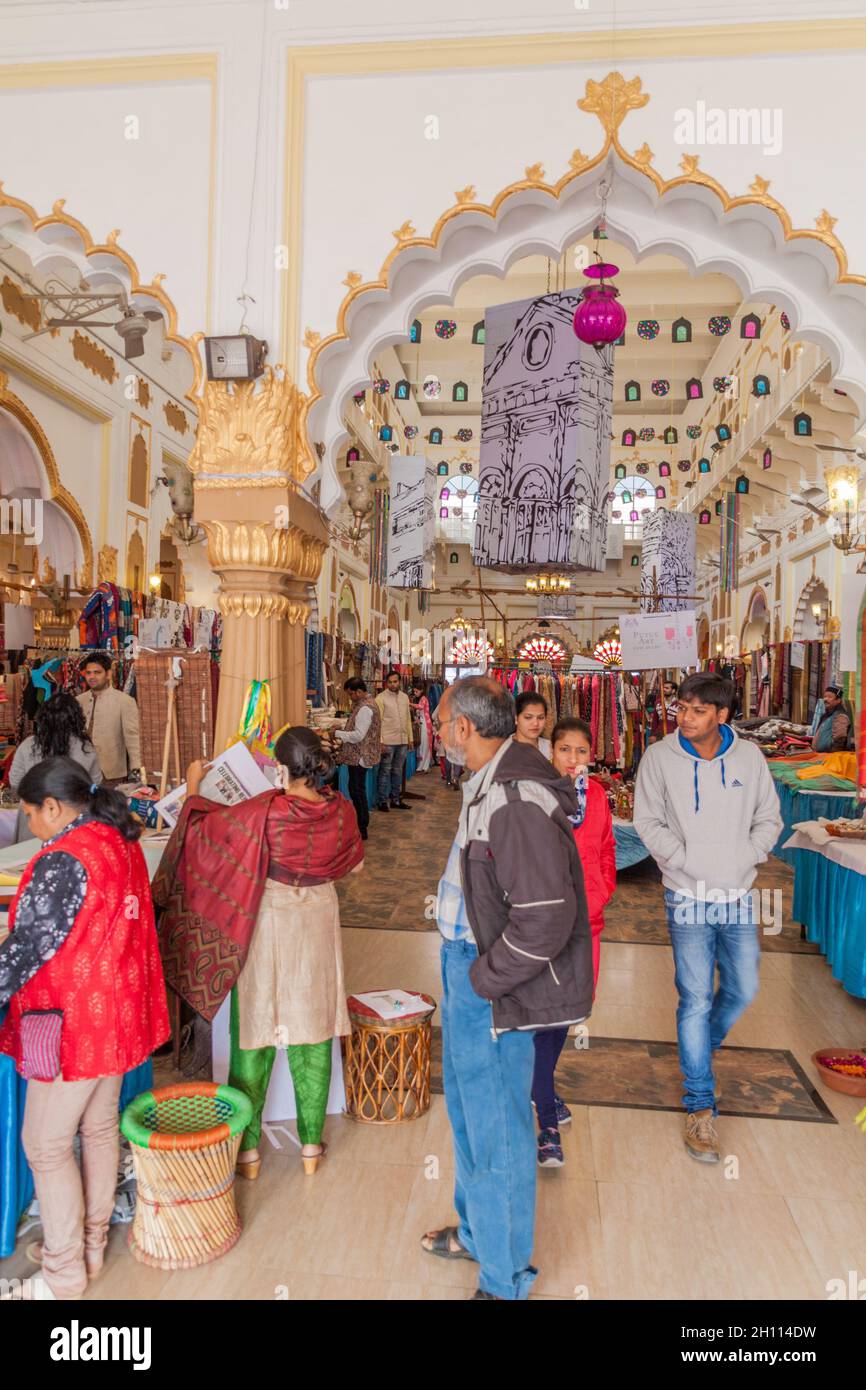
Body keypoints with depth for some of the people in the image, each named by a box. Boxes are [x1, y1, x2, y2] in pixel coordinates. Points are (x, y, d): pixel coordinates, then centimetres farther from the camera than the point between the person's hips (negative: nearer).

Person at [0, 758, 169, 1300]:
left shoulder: (63, 859, -24)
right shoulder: (124, 844, 4)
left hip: (72, 1023, -9)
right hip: (118, 1011, 9)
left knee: (46, 1145, 9)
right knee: (100, 1127, 21)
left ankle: (65, 1274, 23)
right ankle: (92, 1244, 38)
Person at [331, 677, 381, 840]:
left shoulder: (365, 708, -21)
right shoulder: (367, 703, 12)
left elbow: (358, 735, -24)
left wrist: (338, 733, -14)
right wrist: (343, 738, 11)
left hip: (359, 757, -10)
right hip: (359, 755, 10)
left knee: (357, 791, -2)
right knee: (357, 790, 17)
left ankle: (361, 830, 5)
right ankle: (360, 824, 26)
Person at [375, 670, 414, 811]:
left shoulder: (404, 697, 9)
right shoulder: (381, 698, -8)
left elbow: (408, 719, 14)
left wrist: (410, 738, 11)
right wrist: (380, 742, -16)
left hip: (402, 741, 5)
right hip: (388, 741, -5)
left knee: (398, 771, 13)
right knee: (385, 771, 2)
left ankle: (396, 800, 22)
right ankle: (383, 801, 11)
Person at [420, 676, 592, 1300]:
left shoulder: (519, 799, -27)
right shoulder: (487, 785, 6)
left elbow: (546, 918, -30)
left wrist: (482, 978, -20)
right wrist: (461, 963, 14)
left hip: (493, 989, -10)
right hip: (465, 966, 10)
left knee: (496, 1130, 7)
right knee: (466, 1107, 26)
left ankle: (505, 1277, 30)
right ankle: (478, 1230, 49)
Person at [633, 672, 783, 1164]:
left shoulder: (749, 756, -1)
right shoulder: (660, 757, -7)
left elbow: (769, 820, 6)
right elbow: (648, 821, -4)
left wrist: (745, 860, -7)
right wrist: (688, 861, -12)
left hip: (739, 897, 3)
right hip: (688, 898, -3)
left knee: (743, 990, 13)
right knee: (696, 999, -2)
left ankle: (704, 1046, 44)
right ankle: (701, 1107, 11)